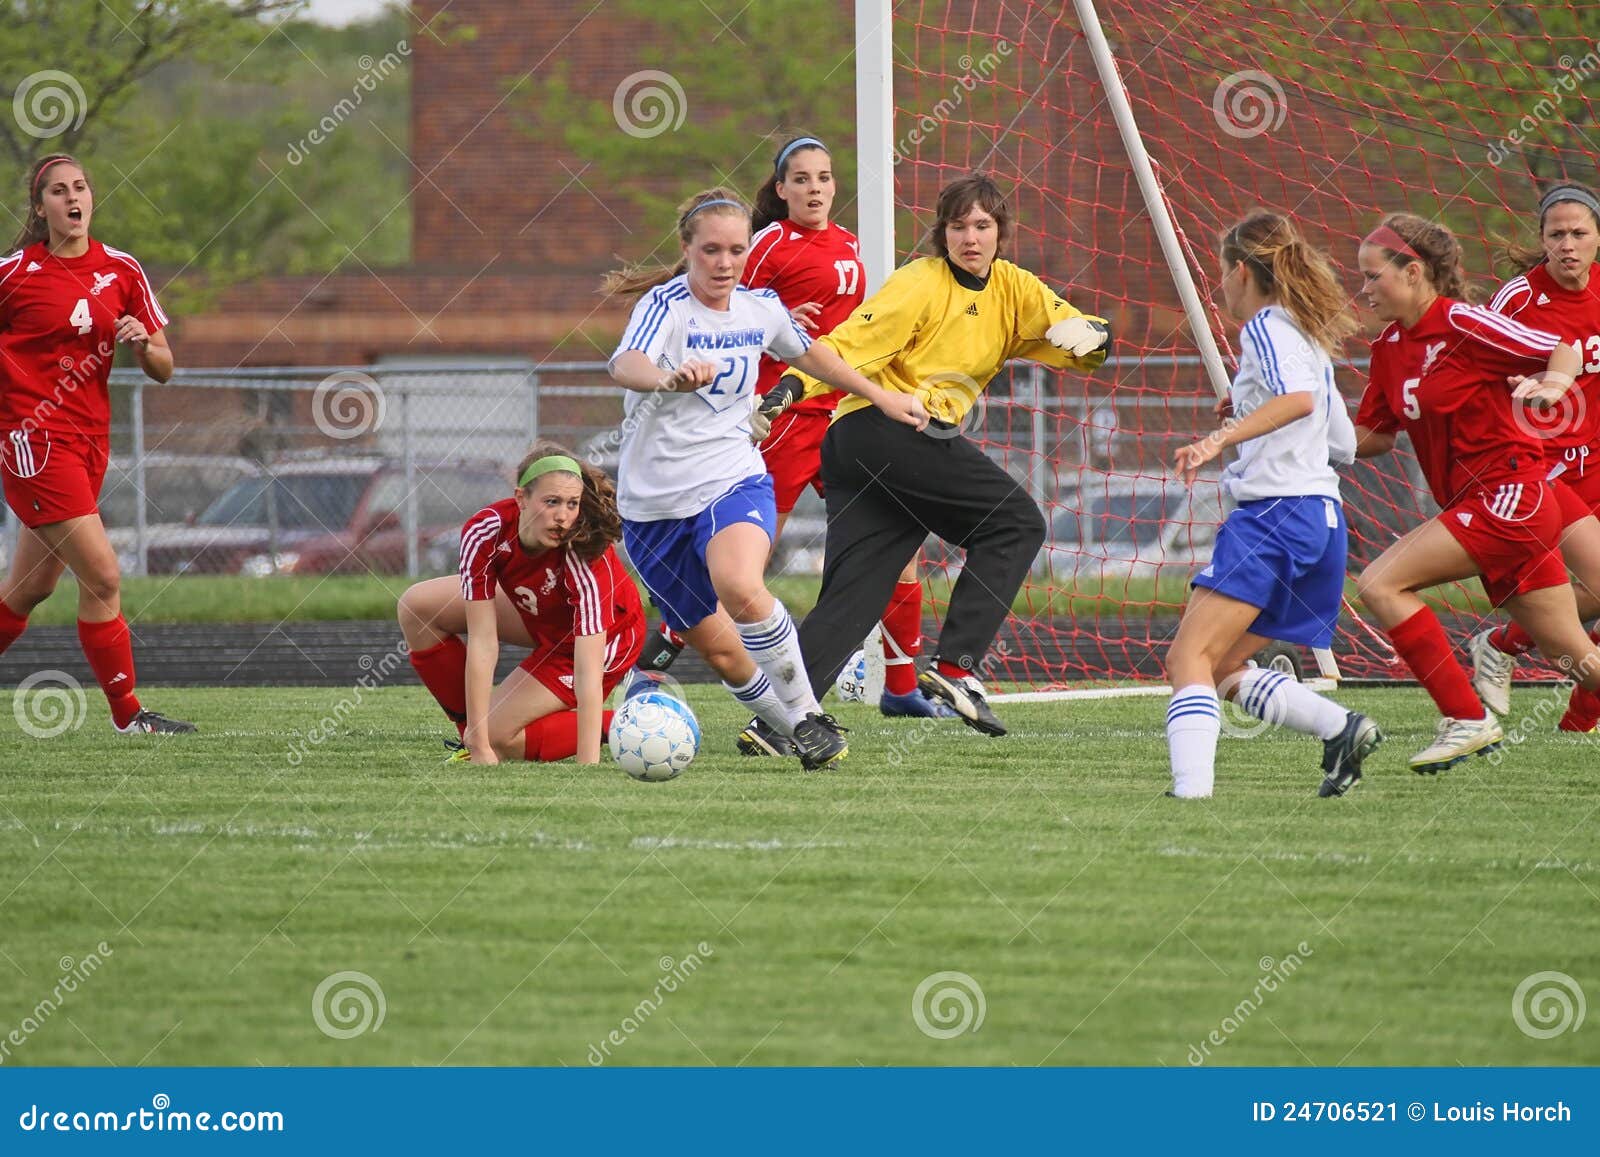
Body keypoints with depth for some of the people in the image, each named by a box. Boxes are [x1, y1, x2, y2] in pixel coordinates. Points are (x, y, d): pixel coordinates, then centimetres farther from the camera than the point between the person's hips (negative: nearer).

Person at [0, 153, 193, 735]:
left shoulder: (122, 271, 6)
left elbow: (163, 369, 7)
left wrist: (143, 343, -12)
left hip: (90, 438, 6)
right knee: (102, 577, -14)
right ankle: (128, 713, -7)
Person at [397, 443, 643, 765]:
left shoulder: (585, 556, -40)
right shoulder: (484, 532, -31)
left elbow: (588, 672, -43)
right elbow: (483, 642, -31)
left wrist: (587, 767, -50)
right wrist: (479, 746, -33)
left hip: (607, 633, -5)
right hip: (539, 613, 5)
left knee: (501, 737, -14)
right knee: (416, 606, -6)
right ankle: (473, 738, 5)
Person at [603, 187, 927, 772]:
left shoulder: (761, 308, 3)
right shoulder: (665, 305, -13)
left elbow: (807, 352, 27)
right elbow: (625, 365, -35)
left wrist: (881, 396, 35)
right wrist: (669, 377, -58)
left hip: (733, 481, 1)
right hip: (654, 499, -1)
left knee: (740, 588, -32)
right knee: (720, 650, 4)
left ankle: (810, 717, -17)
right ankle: (798, 737, 28)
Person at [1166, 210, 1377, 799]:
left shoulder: (1265, 327, -6)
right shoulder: (1309, 337, 22)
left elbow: (1299, 397, -27)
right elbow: (1344, 444, 27)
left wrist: (1222, 437, -35)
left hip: (1275, 513, -10)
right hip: (1322, 517, 10)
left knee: (1189, 658, -15)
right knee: (1222, 667, 14)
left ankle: (1191, 790, -31)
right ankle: (1342, 728, 2)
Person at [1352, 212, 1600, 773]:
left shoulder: (1463, 324, -13)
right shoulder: (1390, 347, 11)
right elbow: (1373, 436, 15)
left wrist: (1550, 386, -28)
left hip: (1510, 495, -8)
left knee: (1380, 583, -15)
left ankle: (1468, 720, -12)